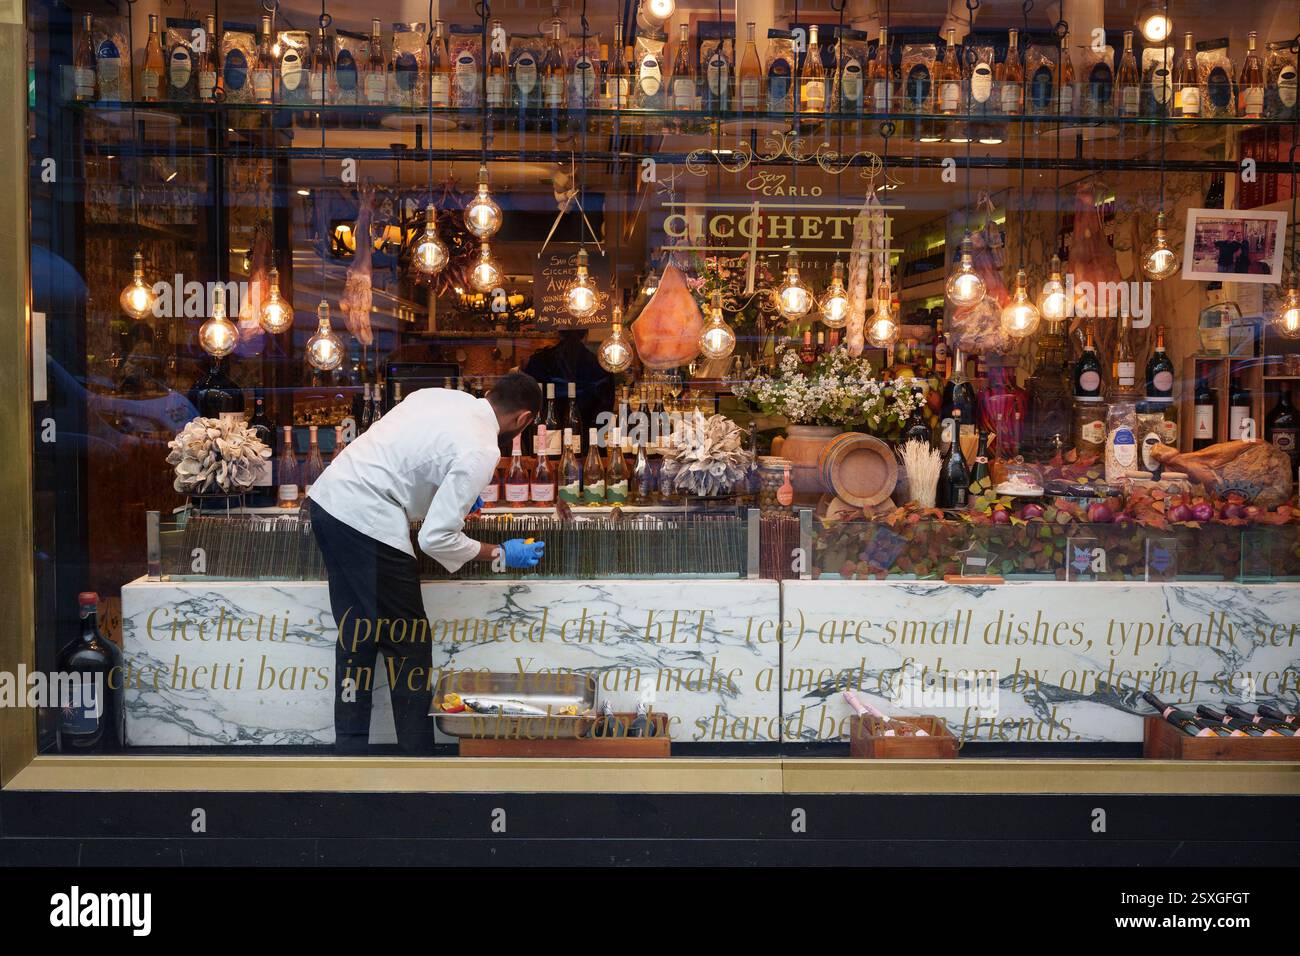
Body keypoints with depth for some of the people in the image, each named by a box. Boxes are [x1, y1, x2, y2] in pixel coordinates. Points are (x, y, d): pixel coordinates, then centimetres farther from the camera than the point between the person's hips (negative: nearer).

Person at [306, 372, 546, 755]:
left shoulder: (443, 395, 9)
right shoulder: (481, 450, -13)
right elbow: (436, 537, -14)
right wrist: (500, 555, 0)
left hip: (327, 495, 9)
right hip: (367, 522, -9)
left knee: (357, 633, 17)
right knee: (407, 640, 5)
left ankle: (349, 746, 25)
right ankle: (417, 751, 14)